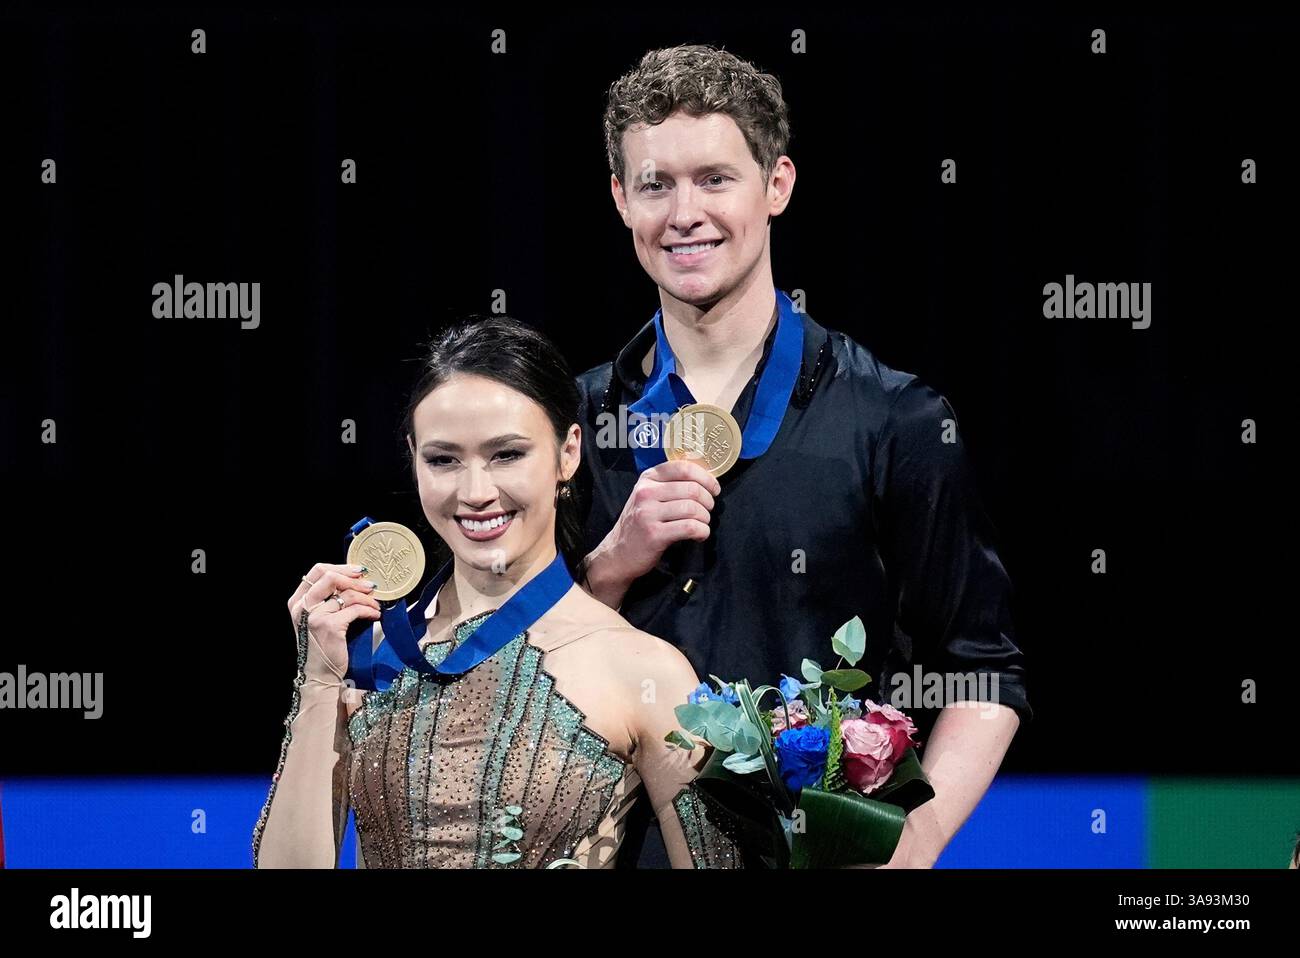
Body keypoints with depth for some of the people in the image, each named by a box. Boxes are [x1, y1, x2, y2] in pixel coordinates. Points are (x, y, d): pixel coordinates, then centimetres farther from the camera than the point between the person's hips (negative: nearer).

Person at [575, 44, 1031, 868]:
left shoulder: (896, 421, -4)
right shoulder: (577, 420, 6)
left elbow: (984, 675, -3)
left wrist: (916, 838, -17)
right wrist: (613, 566, -10)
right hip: (626, 845, 3)